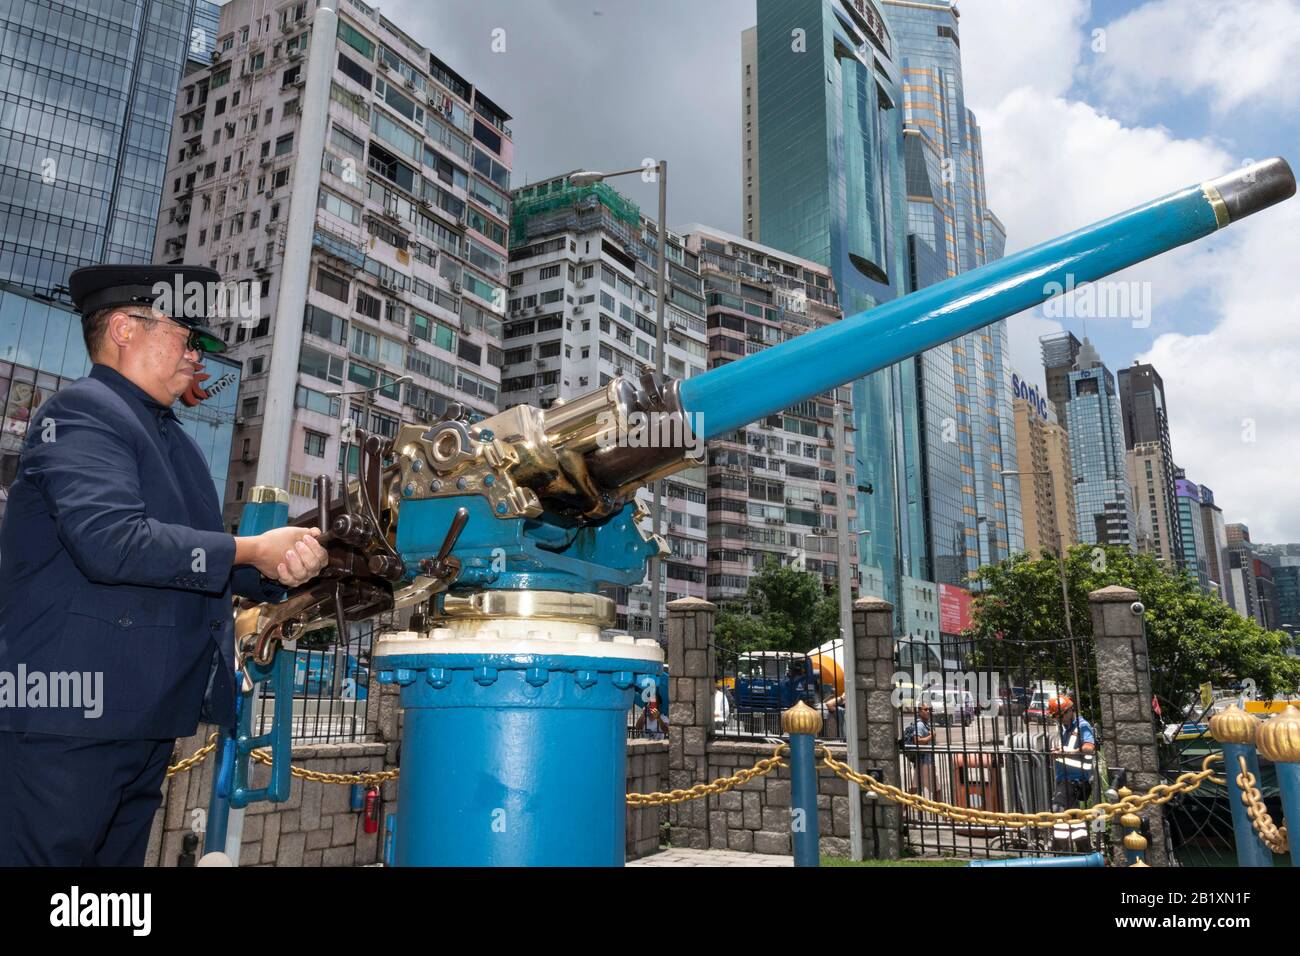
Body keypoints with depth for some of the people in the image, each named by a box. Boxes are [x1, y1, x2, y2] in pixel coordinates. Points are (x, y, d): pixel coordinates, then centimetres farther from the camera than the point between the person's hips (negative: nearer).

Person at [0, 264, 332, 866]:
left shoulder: (172, 437, 18)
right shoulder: (81, 411, -10)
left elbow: (191, 561, 20)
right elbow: (111, 543, -26)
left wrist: (279, 570, 1)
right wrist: (252, 550, -19)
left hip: (147, 719, 9)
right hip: (70, 717, -9)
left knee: (118, 856, 16)